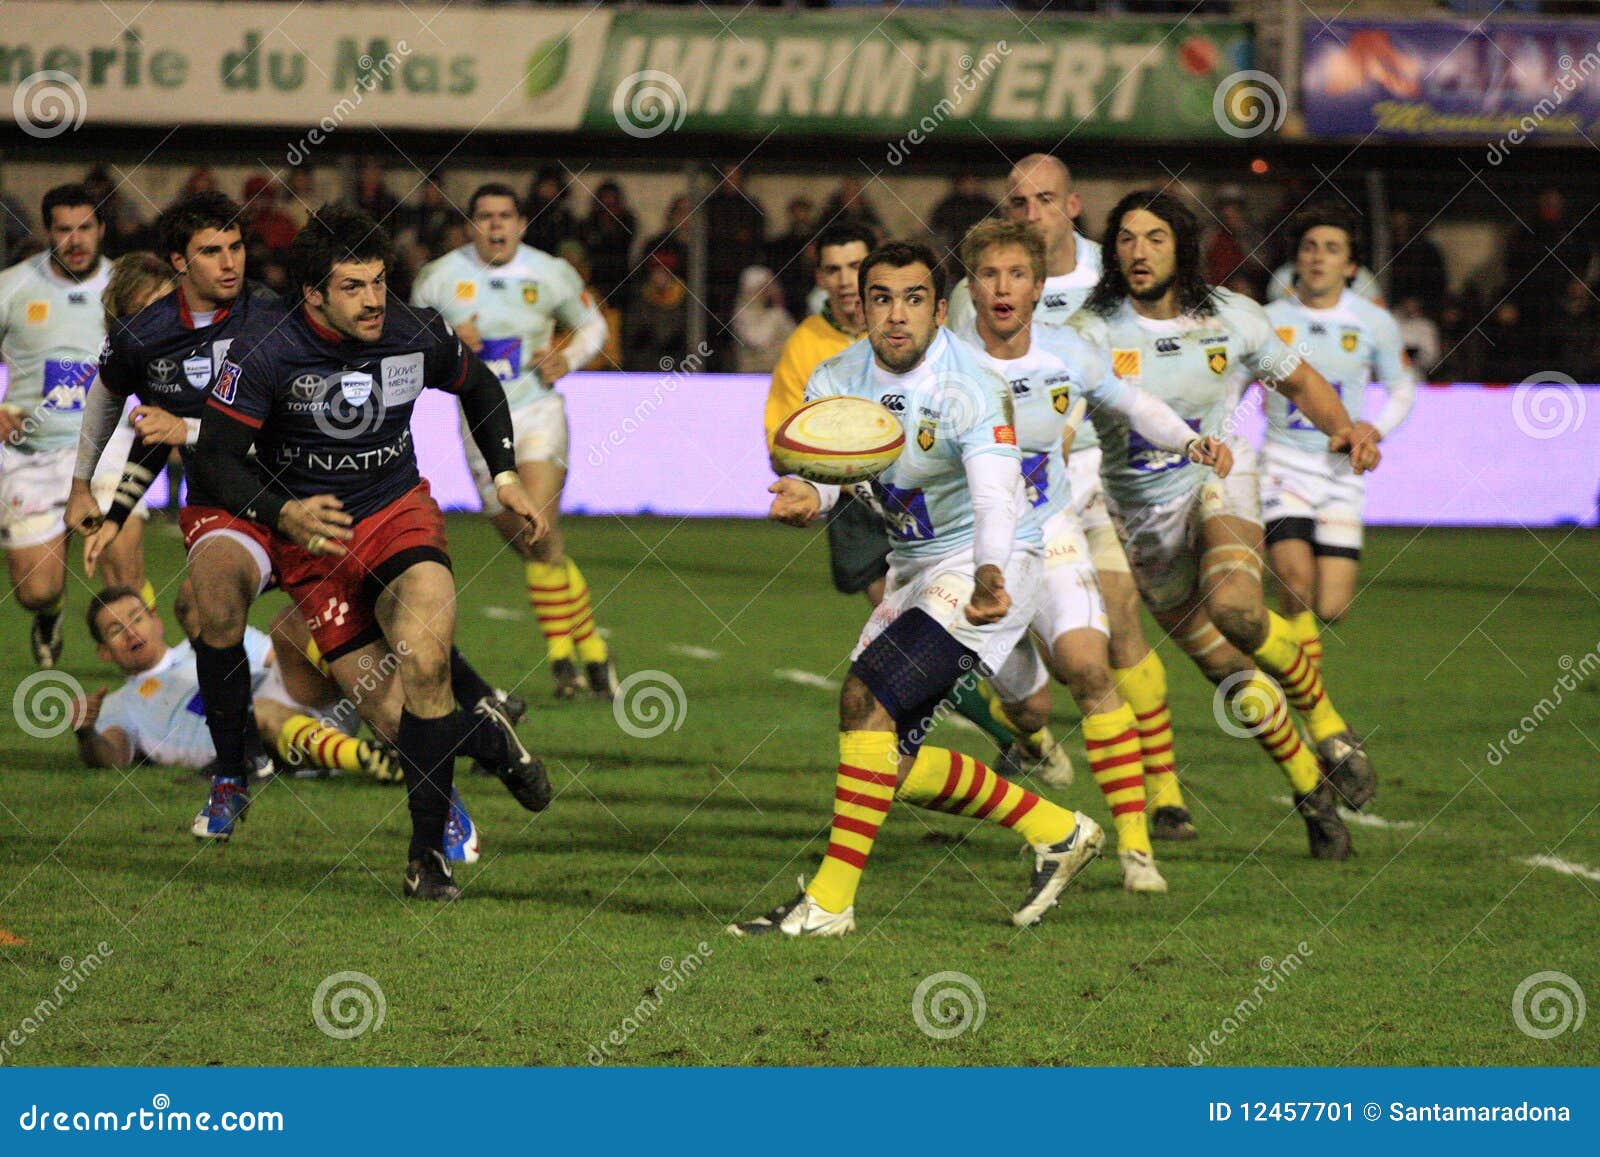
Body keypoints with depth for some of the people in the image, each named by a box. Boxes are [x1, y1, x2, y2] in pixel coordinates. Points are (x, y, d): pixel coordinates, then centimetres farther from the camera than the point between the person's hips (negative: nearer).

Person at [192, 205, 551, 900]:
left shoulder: (415, 335, -5)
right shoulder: (263, 355, -15)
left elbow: (478, 385, 18)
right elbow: (215, 457, -11)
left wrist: (506, 477, 10)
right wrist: (283, 514, -26)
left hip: (400, 513, 1)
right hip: (312, 541, -1)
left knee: (422, 662, -29)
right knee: (396, 719, -9)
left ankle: (427, 851, -17)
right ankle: (490, 737, 26)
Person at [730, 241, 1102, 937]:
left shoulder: (971, 390, -23)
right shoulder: (837, 380, -3)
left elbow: (995, 500, -35)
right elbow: (821, 463, -10)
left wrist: (989, 577, -55)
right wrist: (807, 498, -36)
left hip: (982, 568, -8)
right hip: (913, 569, 8)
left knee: (864, 698, -24)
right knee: (894, 763, 8)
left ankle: (829, 903, -19)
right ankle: (1056, 832, 27)